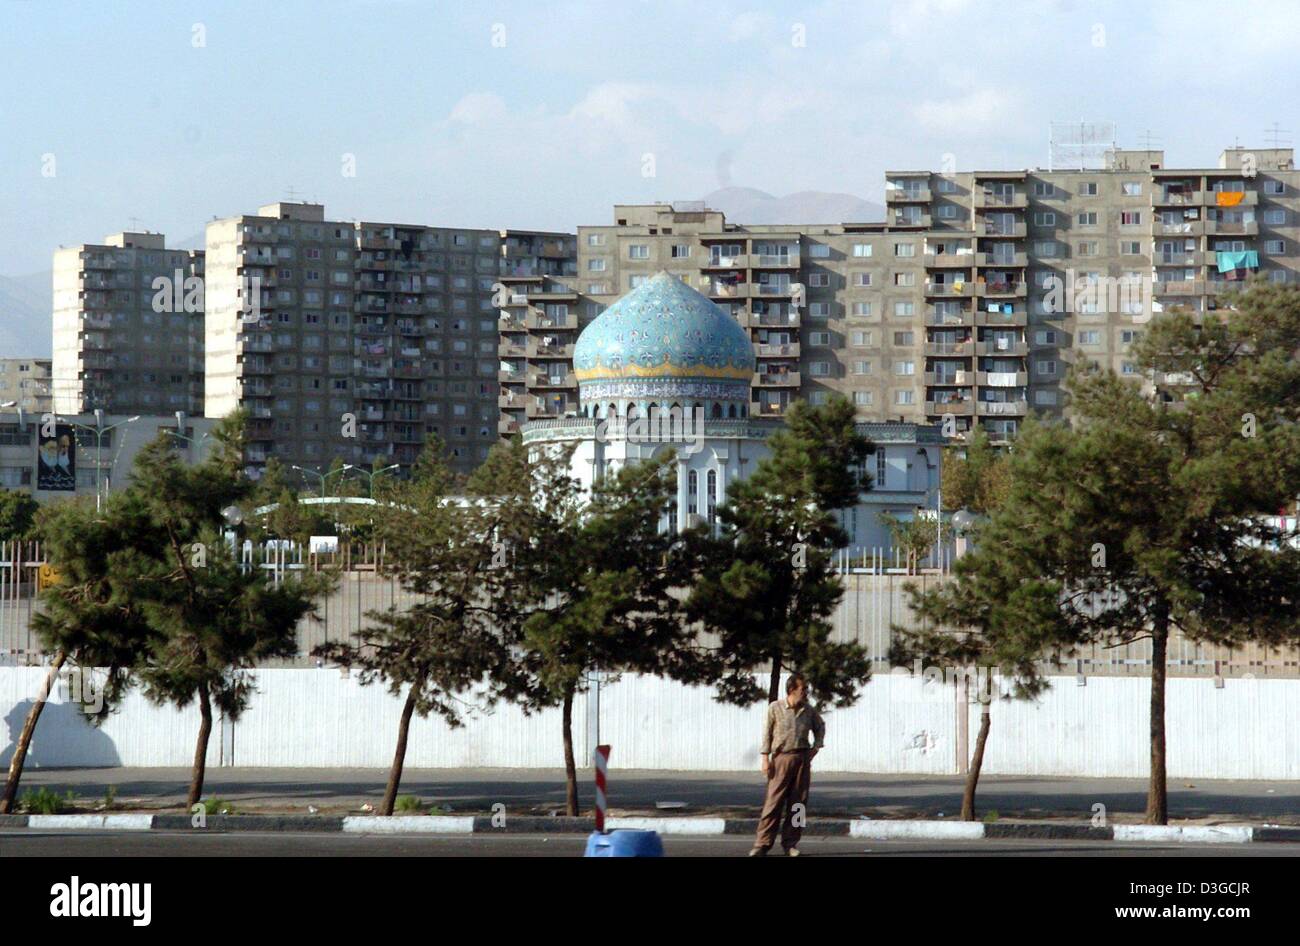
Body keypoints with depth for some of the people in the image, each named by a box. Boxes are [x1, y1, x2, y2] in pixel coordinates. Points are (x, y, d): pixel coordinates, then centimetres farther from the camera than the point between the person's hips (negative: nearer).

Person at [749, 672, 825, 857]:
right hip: (781, 758, -4)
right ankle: (763, 843, -5)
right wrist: (766, 758, -5)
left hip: (802, 757, 4)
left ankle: (790, 843, 10)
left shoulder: (809, 711, 7)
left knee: (798, 802, 3)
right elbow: (767, 733, 0)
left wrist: (817, 745, 10)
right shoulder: (775, 708, -3)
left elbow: (820, 726, 25)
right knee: (774, 801, -7)